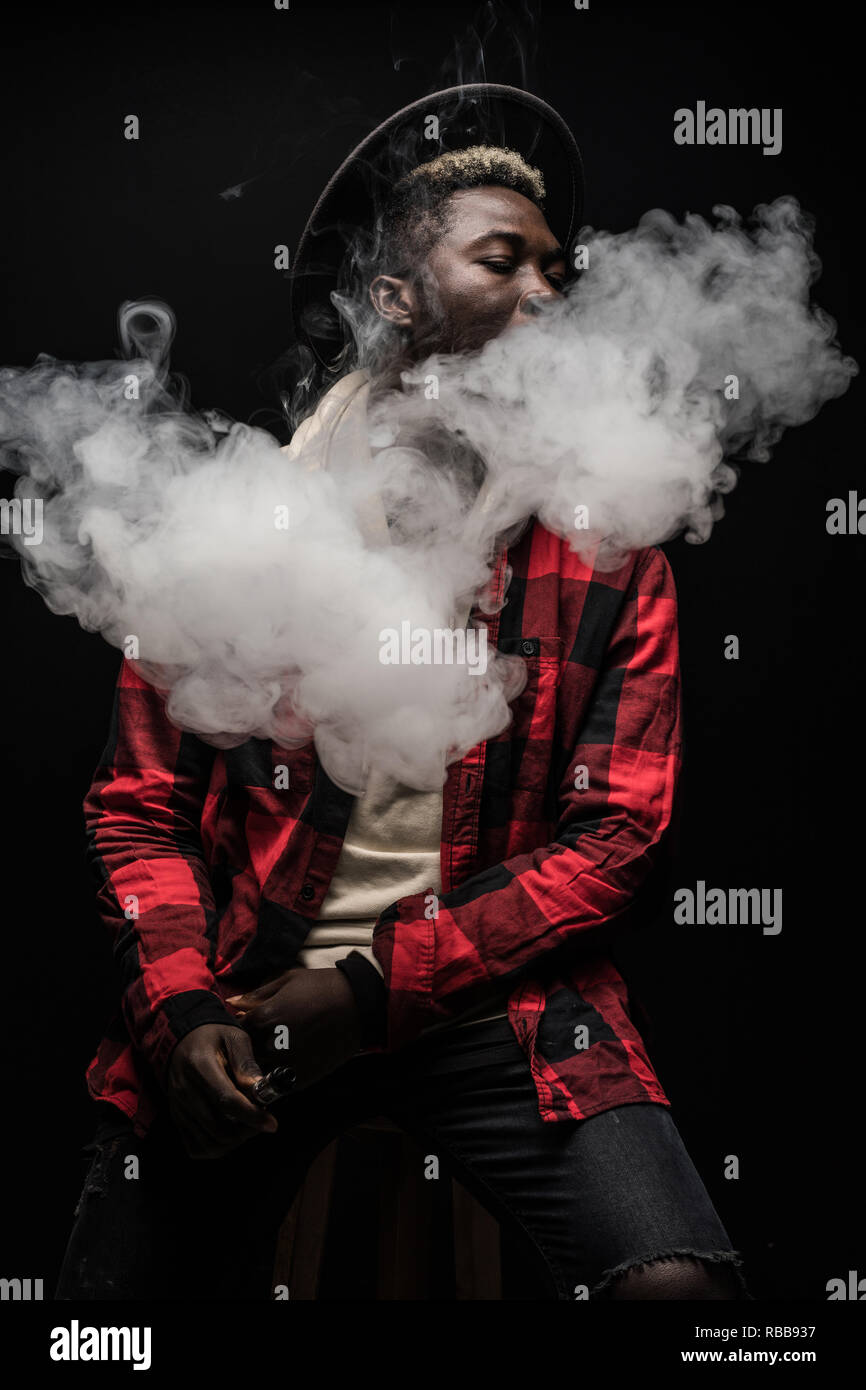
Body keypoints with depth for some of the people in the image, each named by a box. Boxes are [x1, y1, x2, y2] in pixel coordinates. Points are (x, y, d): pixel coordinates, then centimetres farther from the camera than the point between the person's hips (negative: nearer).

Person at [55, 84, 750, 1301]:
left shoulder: (609, 552, 4)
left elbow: (618, 839, -1)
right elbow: (140, 805, 6)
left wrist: (375, 987, -10)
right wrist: (182, 1007, -11)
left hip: (493, 991, 0)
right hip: (241, 989, 1)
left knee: (675, 1278, -20)